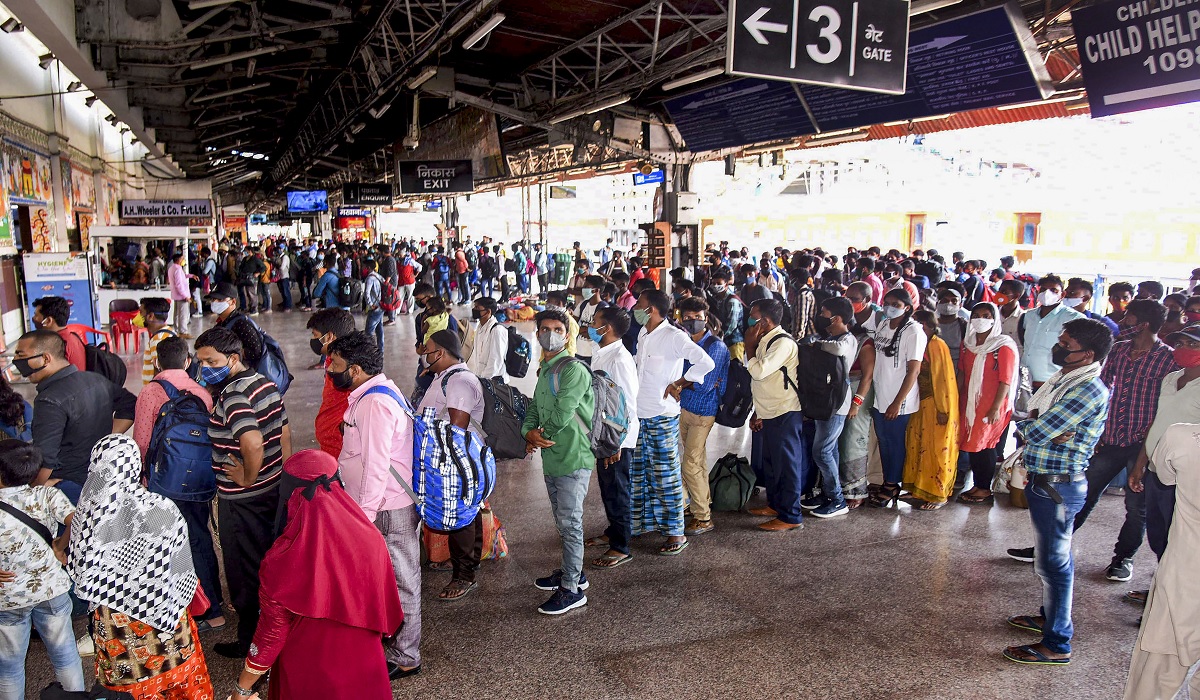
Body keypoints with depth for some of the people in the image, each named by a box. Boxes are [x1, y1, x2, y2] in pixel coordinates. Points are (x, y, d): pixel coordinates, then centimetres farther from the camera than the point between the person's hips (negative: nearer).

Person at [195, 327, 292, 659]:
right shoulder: (264, 383, 5)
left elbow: (253, 444, -38)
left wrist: (247, 478, -21)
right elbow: (285, 433, 12)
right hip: (274, 491, 9)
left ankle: (250, 642, 22)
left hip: (241, 499, -9)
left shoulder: (234, 394, -23)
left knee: (244, 572, 8)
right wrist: (282, 475, 16)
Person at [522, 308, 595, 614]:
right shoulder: (543, 371, 14)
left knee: (570, 523, -1)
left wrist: (541, 434, -6)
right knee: (562, 520, 19)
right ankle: (572, 571, 35)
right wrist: (530, 433, -7)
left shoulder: (574, 369, -16)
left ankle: (572, 589, 9)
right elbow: (533, 409, 14)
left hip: (573, 458, -9)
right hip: (551, 458, 9)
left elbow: (562, 415, -23)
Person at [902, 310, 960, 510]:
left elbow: (944, 379, -16)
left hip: (935, 407, -8)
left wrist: (943, 409, -18)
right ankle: (922, 491, 19)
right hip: (921, 405, 8)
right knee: (919, 447, 10)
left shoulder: (937, 345, -13)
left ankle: (937, 494, 9)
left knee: (936, 450, 0)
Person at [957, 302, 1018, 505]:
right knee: (971, 444, 9)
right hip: (969, 403, 6)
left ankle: (985, 489, 13)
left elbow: (1006, 381, -14)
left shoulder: (1004, 346, -12)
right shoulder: (968, 343, 8)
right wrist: (958, 400, 10)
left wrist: (996, 408, -17)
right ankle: (977, 485, 21)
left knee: (985, 445, 1)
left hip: (990, 405, -6)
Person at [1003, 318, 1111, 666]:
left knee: (1053, 562, -1)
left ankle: (1056, 644, 10)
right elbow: (1024, 426, 8)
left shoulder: (1089, 390, -22)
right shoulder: (1060, 379, 9)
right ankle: (1052, 615, 40)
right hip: (1044, 481, 10)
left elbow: (1037, 431, -26)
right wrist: (1040, 429, -13)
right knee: (1053, 556, 23)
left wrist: (1033, 426, -3)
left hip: (1058, 487, -10)